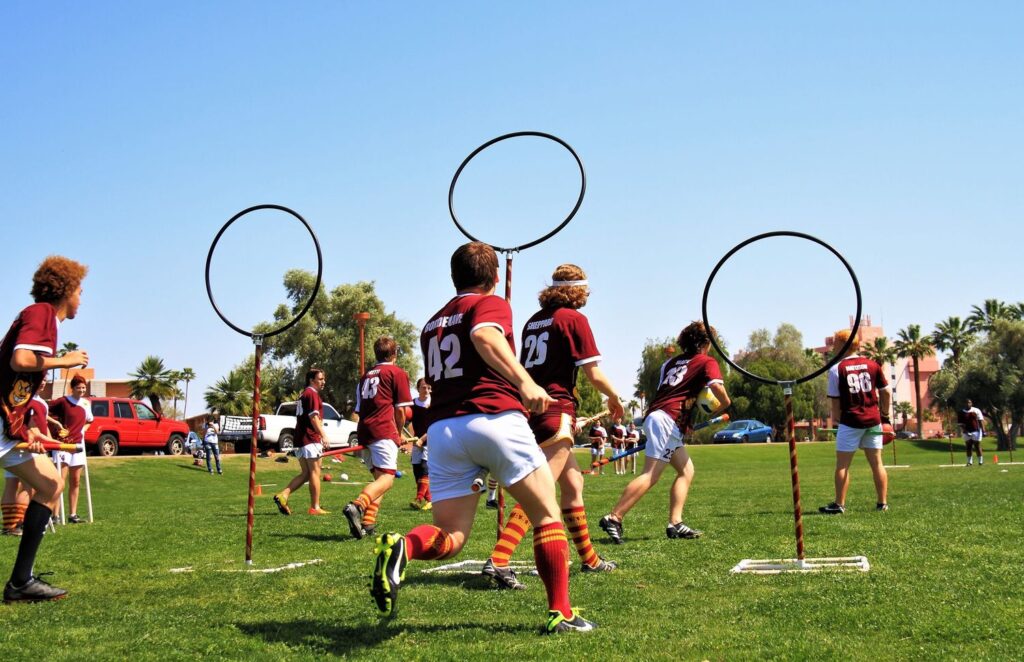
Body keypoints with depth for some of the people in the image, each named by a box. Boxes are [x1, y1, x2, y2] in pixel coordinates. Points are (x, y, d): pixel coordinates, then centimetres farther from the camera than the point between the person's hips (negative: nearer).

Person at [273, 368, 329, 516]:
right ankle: (315, 507, -1)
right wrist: (323, 435, -21)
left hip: (300, 439, 9)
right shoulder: (312, 394, -9)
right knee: (315, 473, -3)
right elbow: (314, 417, -18)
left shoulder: (303, 395, 21)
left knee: (305, 473, 13)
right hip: (311, 439, -9)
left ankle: (283, 495, 0)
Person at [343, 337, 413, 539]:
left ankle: (367, 522, 3)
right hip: (384, 431, -7)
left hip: (364, 431, 7)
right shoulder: (398, 373, 6)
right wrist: (399, 434, 15)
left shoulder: (366, 375, 24)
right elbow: (400, 410, 1)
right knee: (387, 477, -15)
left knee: (379, 476, 16)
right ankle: (357, 506, -40)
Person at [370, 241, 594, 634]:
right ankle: (560, 613, 7)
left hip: (441, 428, 5)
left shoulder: (432, 323, 26)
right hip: (495, 418, -5)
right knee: (547, 515, 10)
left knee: (450, 539, 5)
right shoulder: (492, 304, 6)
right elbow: (485, 337, -17)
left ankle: (402, 547, -25)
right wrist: (524, 381, -31)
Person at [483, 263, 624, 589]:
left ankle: (589, 559, 28)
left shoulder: (534, 320, 17)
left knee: (574, 482, 19)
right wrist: (615, 399, 14)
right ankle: (497, 561, -23)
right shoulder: (574, 318, -4)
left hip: (532, 410, 8)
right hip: (557, 411, -8)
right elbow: (594, 375, -6)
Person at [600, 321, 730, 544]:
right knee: (651, 475, -13)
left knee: (687, 471, 13)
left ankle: (675, 523, 4)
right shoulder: (707, 362, 4)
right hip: (668, 420, -9)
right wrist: (716, 412, 8)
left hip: (655, 415, 9)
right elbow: (720, 391, -10)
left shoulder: (673, 361, 24)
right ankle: (613, 518, -18)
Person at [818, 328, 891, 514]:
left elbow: (835, 401, -5)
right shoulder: (873, 365, 6)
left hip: (850, 421, -4)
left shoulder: (836, 369, -4)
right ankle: (883, 503, 13)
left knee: (842, 464, 3)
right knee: (877, 463, 10)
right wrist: (884, 415, 16)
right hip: (874, 420, 4)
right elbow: (886, 392, 7)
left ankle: (839, 505, 4)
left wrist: (837, 419, 7)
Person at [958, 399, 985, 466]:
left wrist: (983, 431, -5)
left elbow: (981, 421, 1)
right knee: (968, 447, 3)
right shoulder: (961, 413, 2)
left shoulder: (976, 410, 1)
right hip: (967, 432, 1)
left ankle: (980, 461, 10)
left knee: (977, 446, 1)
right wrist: (965, 431, -13)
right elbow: (961, 424, 0)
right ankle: (969, 461, 11)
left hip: (976, 431, -1)